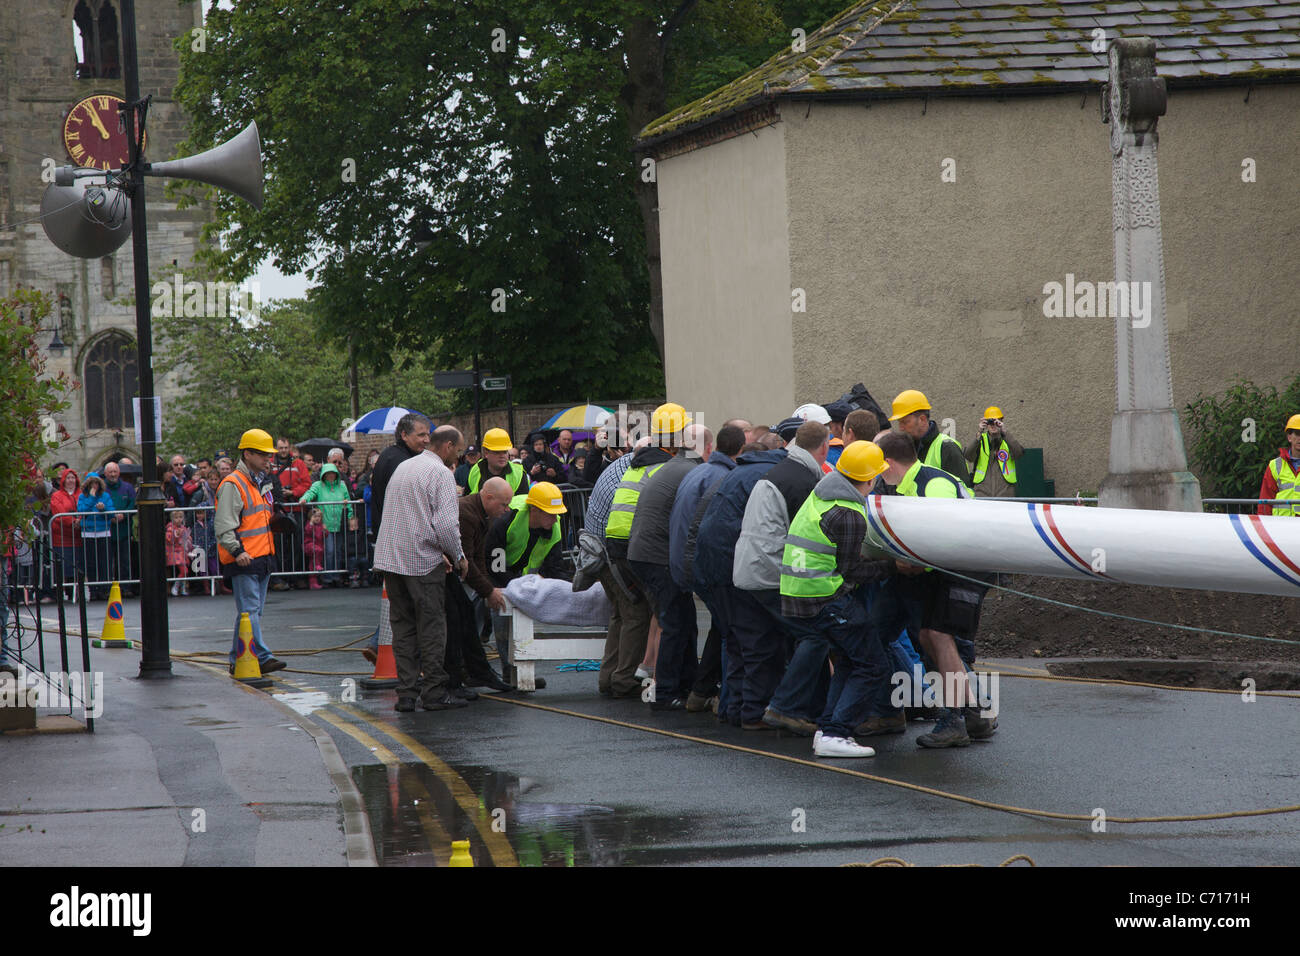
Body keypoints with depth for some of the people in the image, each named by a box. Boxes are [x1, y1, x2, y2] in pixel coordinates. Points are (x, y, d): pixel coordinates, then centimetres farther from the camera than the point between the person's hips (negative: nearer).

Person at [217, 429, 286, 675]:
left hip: (262, 559, 10)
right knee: (249, 611, -11)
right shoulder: (232, 485, -10)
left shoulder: (260, 483, 20)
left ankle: (237, 660, 15)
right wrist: (237, 551, -27)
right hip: (243, 561, -10)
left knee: (253, 611, 10)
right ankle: (260, 657, -16)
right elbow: (223, 526, -16)